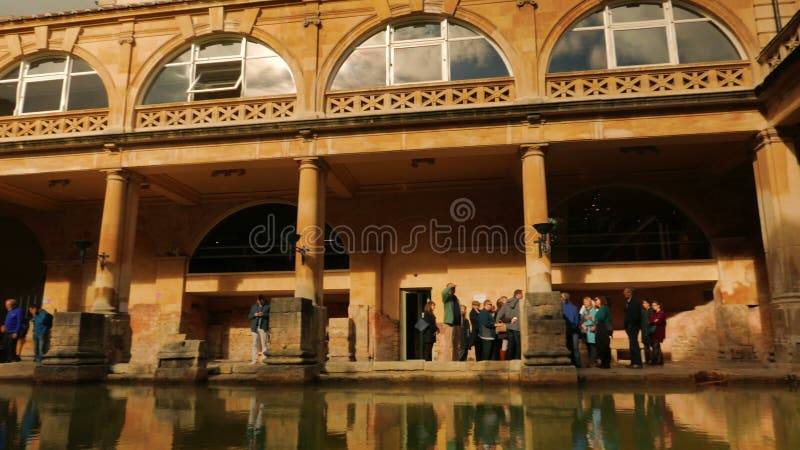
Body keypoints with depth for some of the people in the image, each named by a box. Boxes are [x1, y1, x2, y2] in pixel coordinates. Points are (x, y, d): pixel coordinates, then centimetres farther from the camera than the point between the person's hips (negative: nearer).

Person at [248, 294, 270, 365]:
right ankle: (255, 359, 5)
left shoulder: (268, 306, 5)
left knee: (264, 343, -6)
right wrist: (254, 315, -3)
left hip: (263, 327, -4)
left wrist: (264, 314, -15)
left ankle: (264, 358, -4)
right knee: (255, 344, 3)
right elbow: (250, 316, 17)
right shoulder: (253, 307, 19)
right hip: (255, 327, 4)